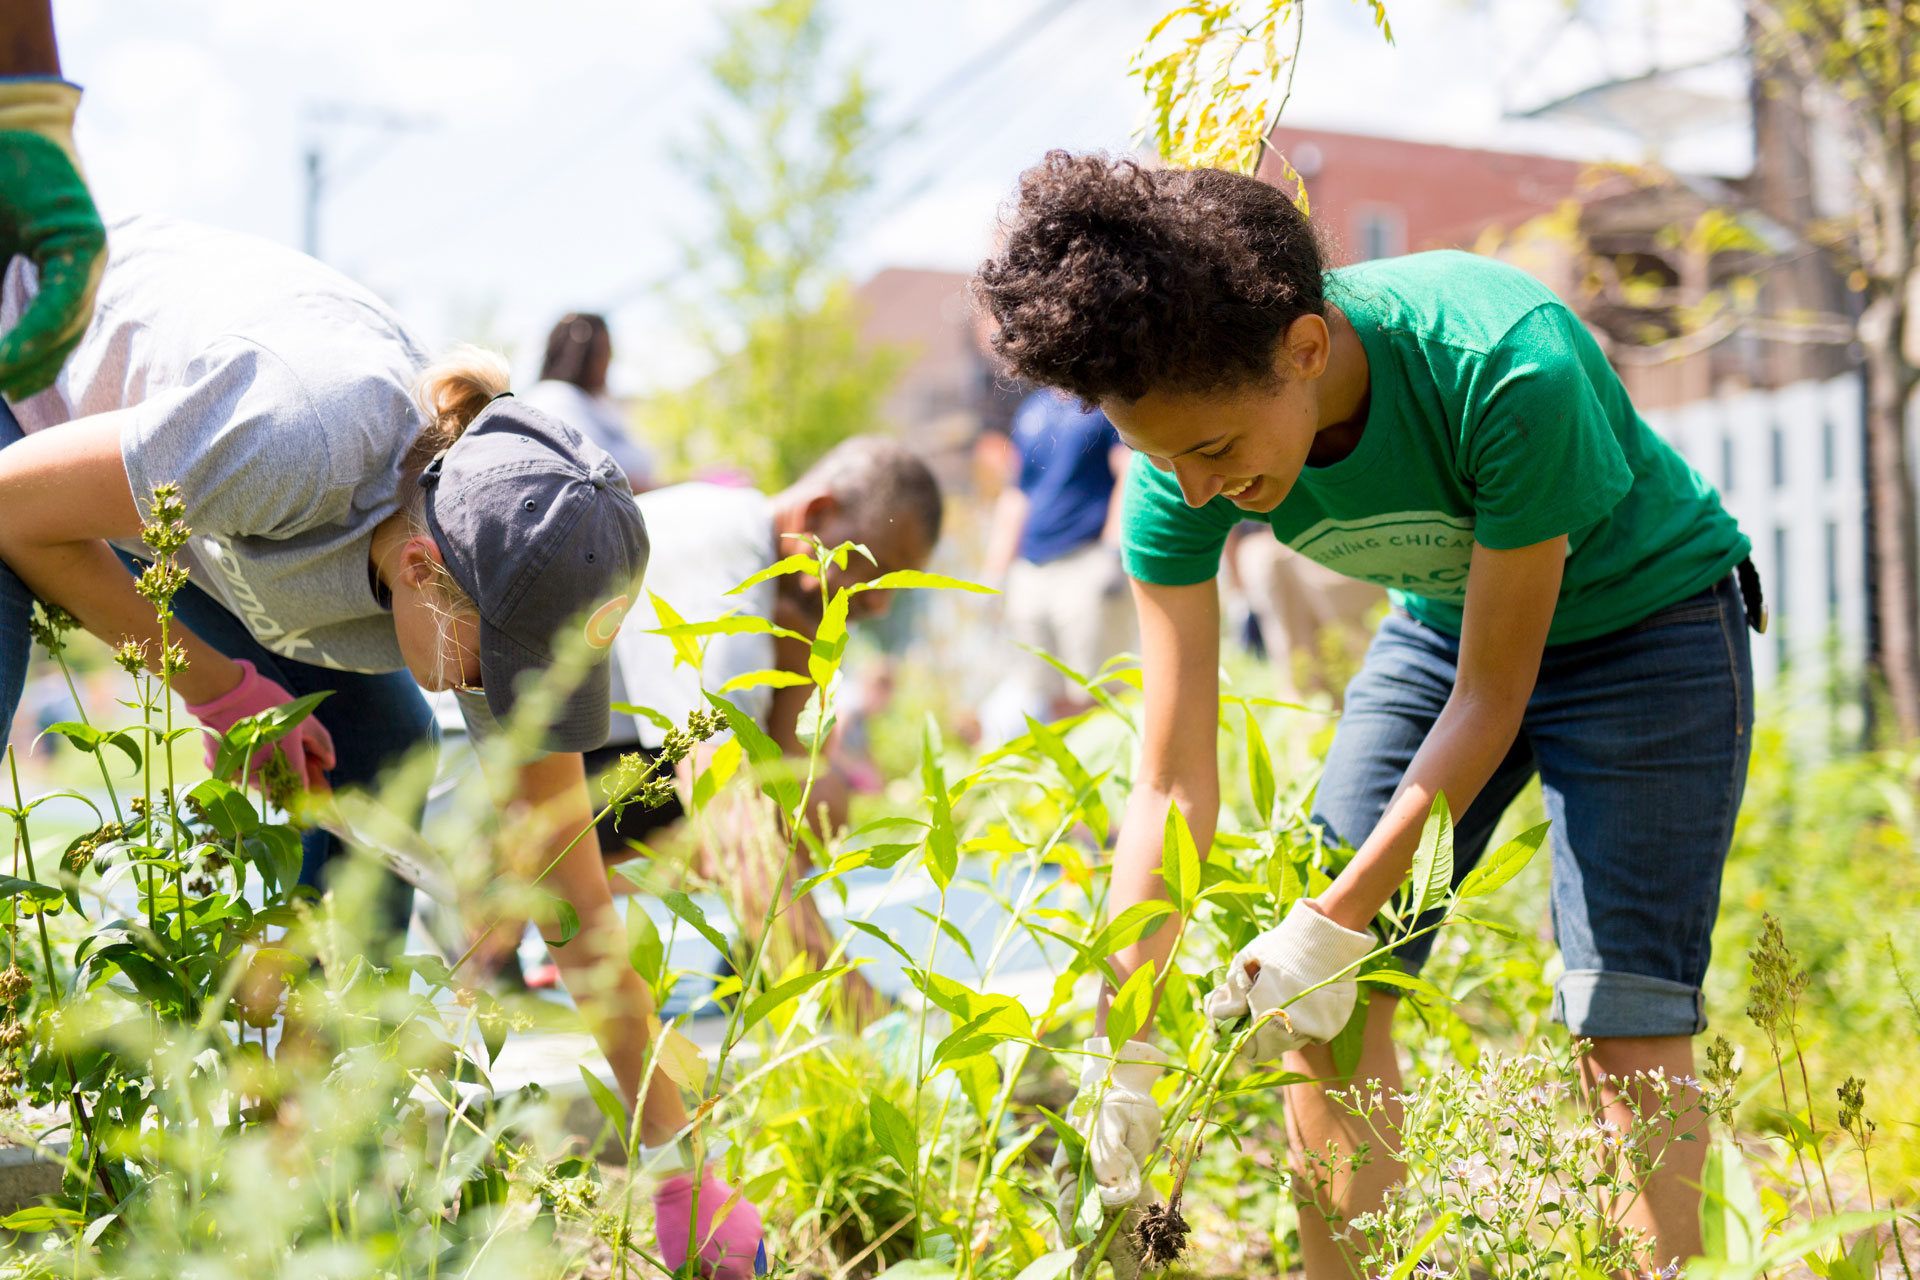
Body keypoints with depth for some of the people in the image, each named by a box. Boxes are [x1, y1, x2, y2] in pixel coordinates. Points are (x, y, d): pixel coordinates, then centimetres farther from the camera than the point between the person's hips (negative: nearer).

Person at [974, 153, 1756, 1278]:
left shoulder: (1510, 370, -39)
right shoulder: (1183, 460, -24)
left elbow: (1491, 698, -27)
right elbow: (1173, 780, -21)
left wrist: (1337, 921, -28)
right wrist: (1124, 1065, -23)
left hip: (1646, 616, -4)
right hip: (1446, 620, 5)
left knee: (1627, 1010, -13)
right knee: (1312, 995, -3)